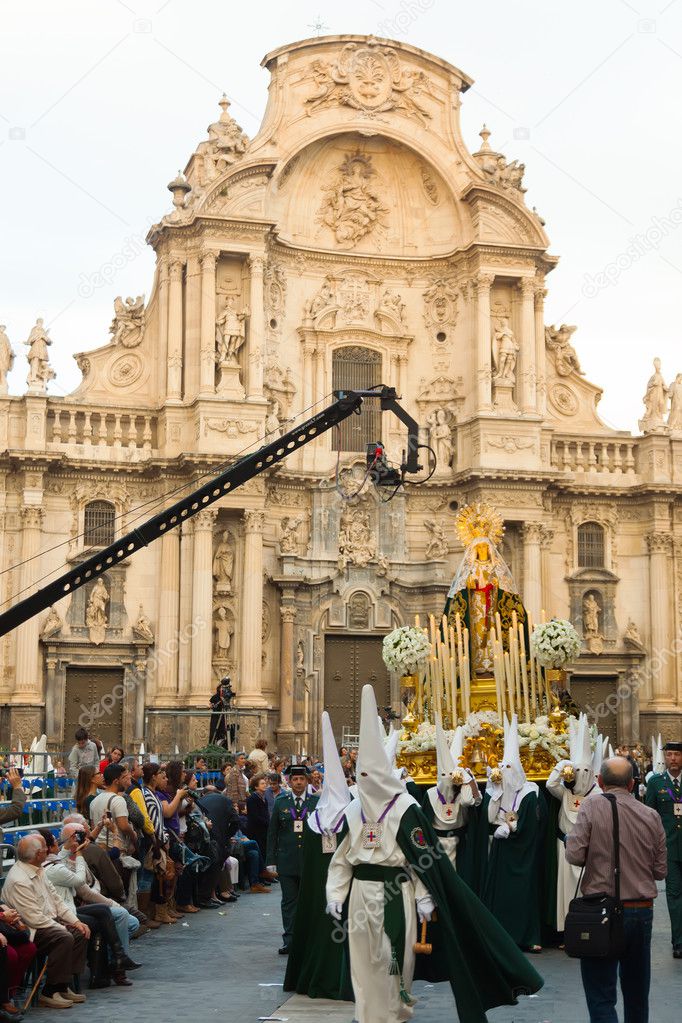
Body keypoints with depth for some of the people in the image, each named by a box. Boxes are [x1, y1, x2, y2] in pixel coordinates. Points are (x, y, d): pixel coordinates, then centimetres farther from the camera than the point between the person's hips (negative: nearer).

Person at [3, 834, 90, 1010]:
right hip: (30, 931, -10)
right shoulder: (19, 881, -22)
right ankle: (49, 993, -20)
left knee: (80, 933, -2)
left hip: (49, 921, 10)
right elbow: (35, 919, -24)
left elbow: (56, 900, 15)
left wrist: (75, 921, 4)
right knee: (64, 938, -29)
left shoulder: (38, 871, 9)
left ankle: (63, 987, 1)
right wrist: (63, 928, -17)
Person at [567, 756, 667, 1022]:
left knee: (601, 995, -2)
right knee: (637, 993, 18)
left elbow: (574, 855, -14)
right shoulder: (651, 816, 2)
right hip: (642, 910, 4)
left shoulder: (592, 807, -8)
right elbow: (660, 870, 6)